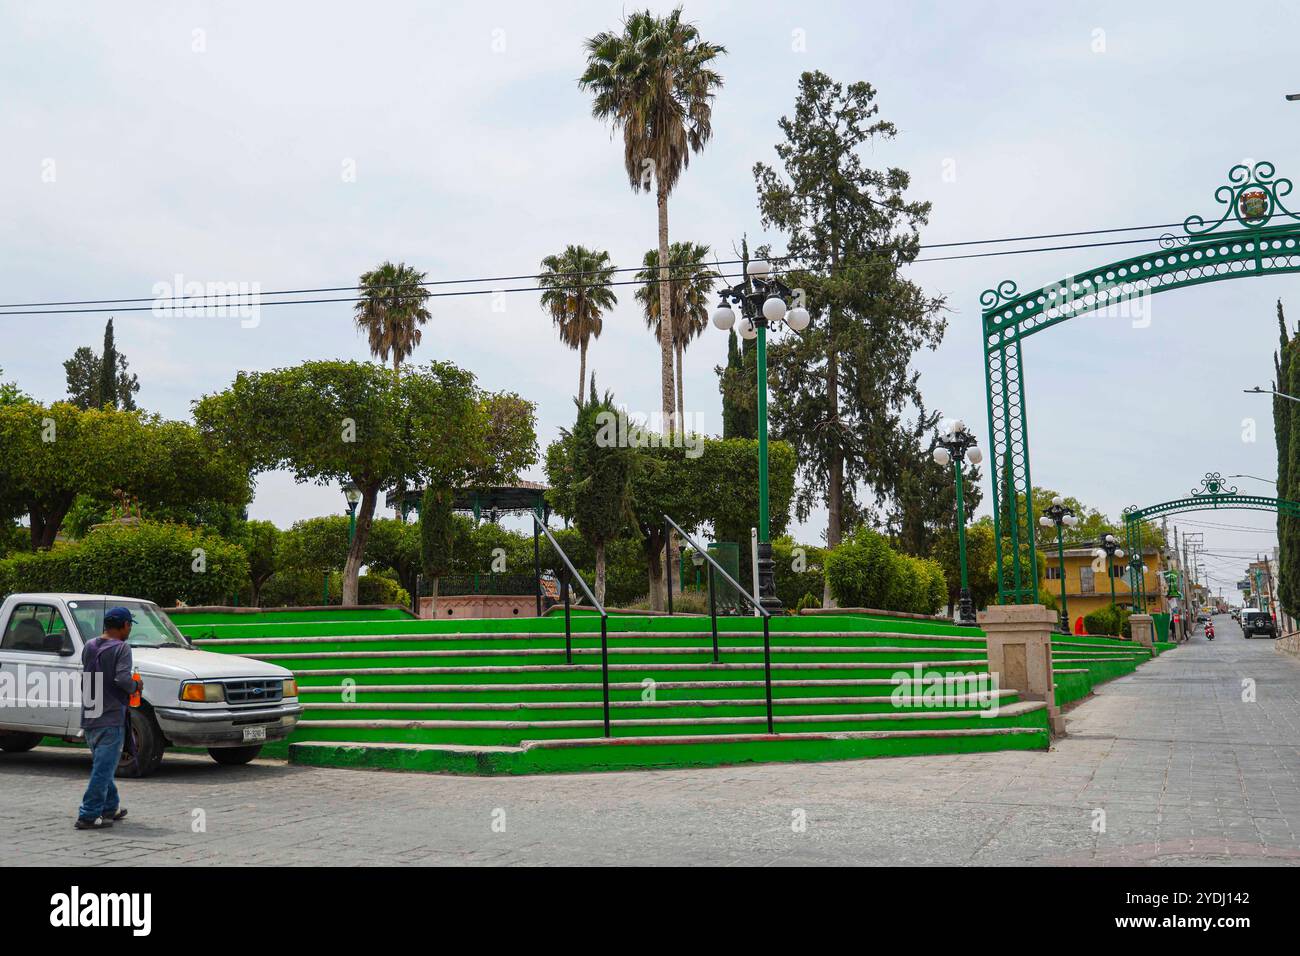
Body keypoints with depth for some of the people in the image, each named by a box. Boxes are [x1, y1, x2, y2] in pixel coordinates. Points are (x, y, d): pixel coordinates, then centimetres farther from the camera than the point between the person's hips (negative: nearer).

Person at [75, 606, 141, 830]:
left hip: (88, 718, 8)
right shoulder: (122, 648, -12)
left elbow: (84, 677, 15)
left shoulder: (89, 646, 9)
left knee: (101, 766, 19)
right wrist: (135, 686, -3)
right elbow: (122, 679, -23)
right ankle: (88, 815, -5)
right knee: (104, 768, -4)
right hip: (111, 718, -8)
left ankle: (111, 807, 30)